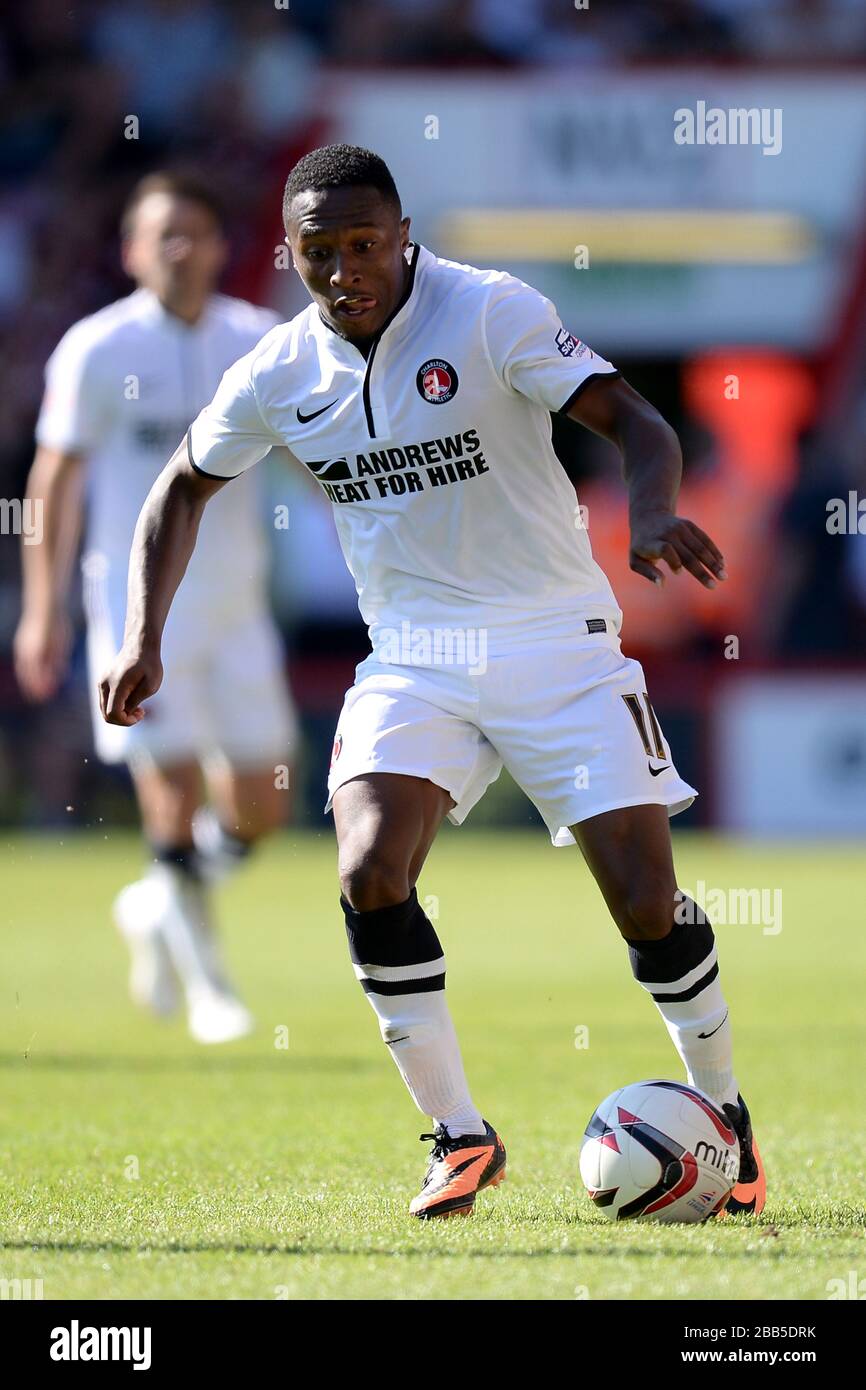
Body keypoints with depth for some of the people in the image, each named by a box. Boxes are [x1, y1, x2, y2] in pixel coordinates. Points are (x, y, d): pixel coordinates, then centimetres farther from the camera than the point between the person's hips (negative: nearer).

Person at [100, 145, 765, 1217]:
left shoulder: (490, 313, -14)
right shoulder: (279, 373, -1)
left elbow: (633, 422, -20)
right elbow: (183, 489, 14)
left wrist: (651, 517, -41)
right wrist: (143, 636, 2)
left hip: (556, 640, -3)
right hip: (412, 657, 3)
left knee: (647, 903, -8)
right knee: (370, 877, -20)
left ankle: (722, 1112, 18)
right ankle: (459, 1136, -4)